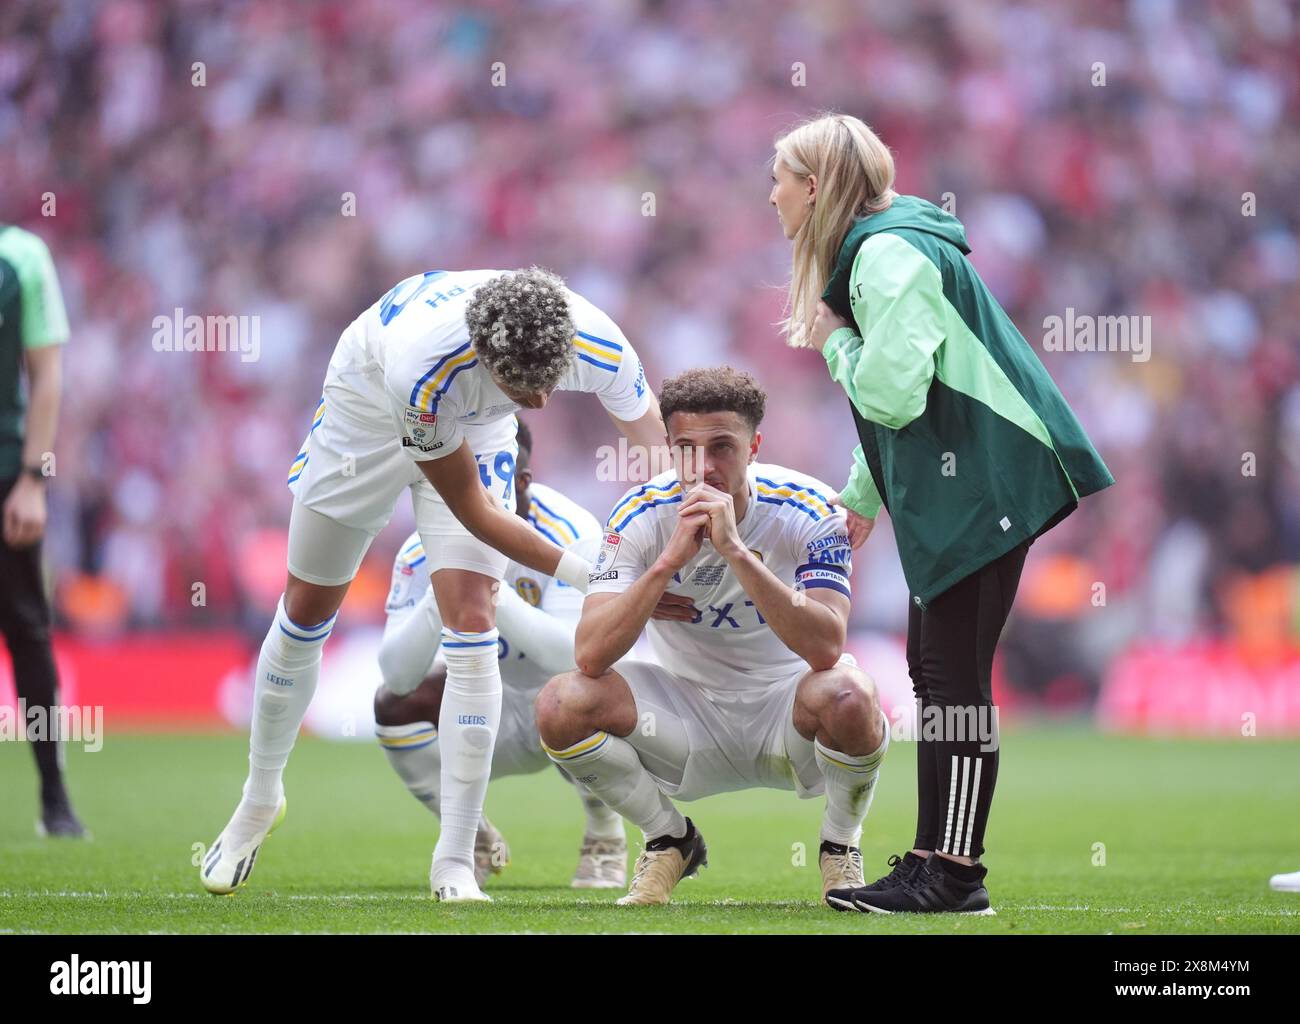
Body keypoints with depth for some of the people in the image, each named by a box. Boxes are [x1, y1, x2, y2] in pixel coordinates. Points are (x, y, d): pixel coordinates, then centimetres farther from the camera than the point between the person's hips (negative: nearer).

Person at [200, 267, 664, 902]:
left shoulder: (596, 343, -36)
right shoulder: (421, 365, -45)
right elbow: (472, 511, -31)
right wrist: (583, 575, -36)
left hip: (476, 425, 2)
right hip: (370, 400, -2)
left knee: (471, 619, -15)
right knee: (305, 612, 10)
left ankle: (455, 864, -9)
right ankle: (261, 798, 36)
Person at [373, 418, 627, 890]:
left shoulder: (569, 535, -28)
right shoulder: (424, 551, -17)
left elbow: (571, 655, -42)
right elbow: (397, 673, -28)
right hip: (494, 715, 4)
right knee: (395, 704, -20)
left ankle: (605, 842, -7)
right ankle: (476, 843, 5)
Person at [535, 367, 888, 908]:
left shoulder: (808, 510, -18)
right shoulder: (640, 515, -14)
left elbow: (826, 648, -33)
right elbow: (591, 656, -25)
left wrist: (735, 550, -40)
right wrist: (670, 560, -36)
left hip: (786, 719, -2)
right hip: (689, 714, 2)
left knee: (846, 695, -36)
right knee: (562, 703, -24)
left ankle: (841, 848, -3)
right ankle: (669, 841, 4)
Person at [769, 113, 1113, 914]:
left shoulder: (890, 257, -16)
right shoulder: (877, 250, 17)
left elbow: (889, 392, -24)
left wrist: (835, 342, -6)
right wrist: (861, 498, 27)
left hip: (984, 480, -11)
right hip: (950, 487, 11)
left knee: (956, 674, -9)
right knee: (932, 669, 13)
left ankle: (955, 874, -8)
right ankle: (934, 860, 16)